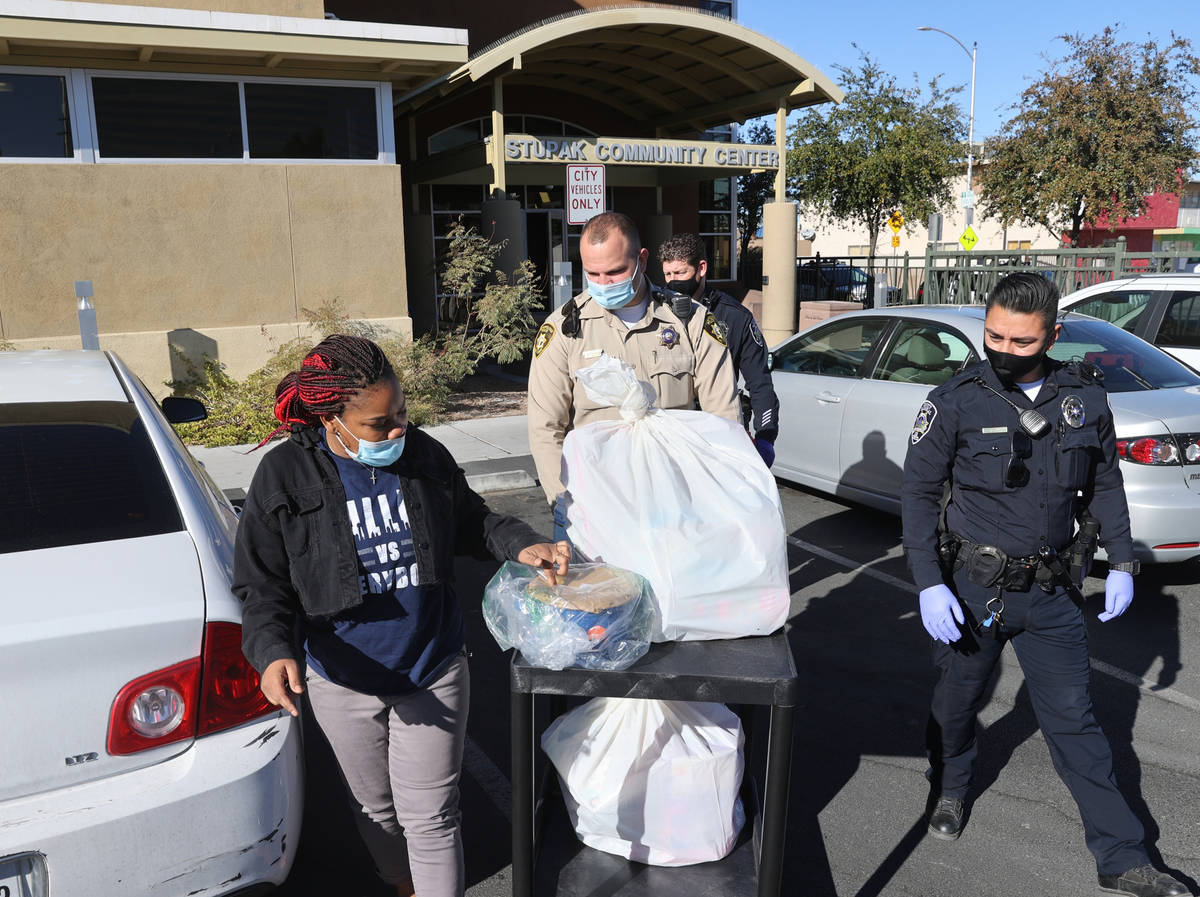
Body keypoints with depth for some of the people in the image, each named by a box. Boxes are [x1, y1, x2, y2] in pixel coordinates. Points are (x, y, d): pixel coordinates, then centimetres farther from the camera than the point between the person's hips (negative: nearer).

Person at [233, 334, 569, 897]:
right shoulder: (283, 478, -15)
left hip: (433, 671, 0)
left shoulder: (425, 456, -9)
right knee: (375, 807, 23)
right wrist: (274, 653, -27)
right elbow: (262, 586, -10)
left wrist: (522, 545, -10)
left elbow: (471, 522, 8)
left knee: (430, 815, 7)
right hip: (344, 684, 1)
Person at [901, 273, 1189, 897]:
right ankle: (950, 792, 42)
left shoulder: (1085, 397, 0)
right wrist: (929, 585, -14)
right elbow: (919, 493, -8)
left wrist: (1121, 564, 8)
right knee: (958, 701, 14)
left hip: (1051, 590, 2)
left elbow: (1106, 485, 12)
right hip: (973, 587, -2)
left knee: (1074, 718, 7)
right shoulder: (956, 401, -10)